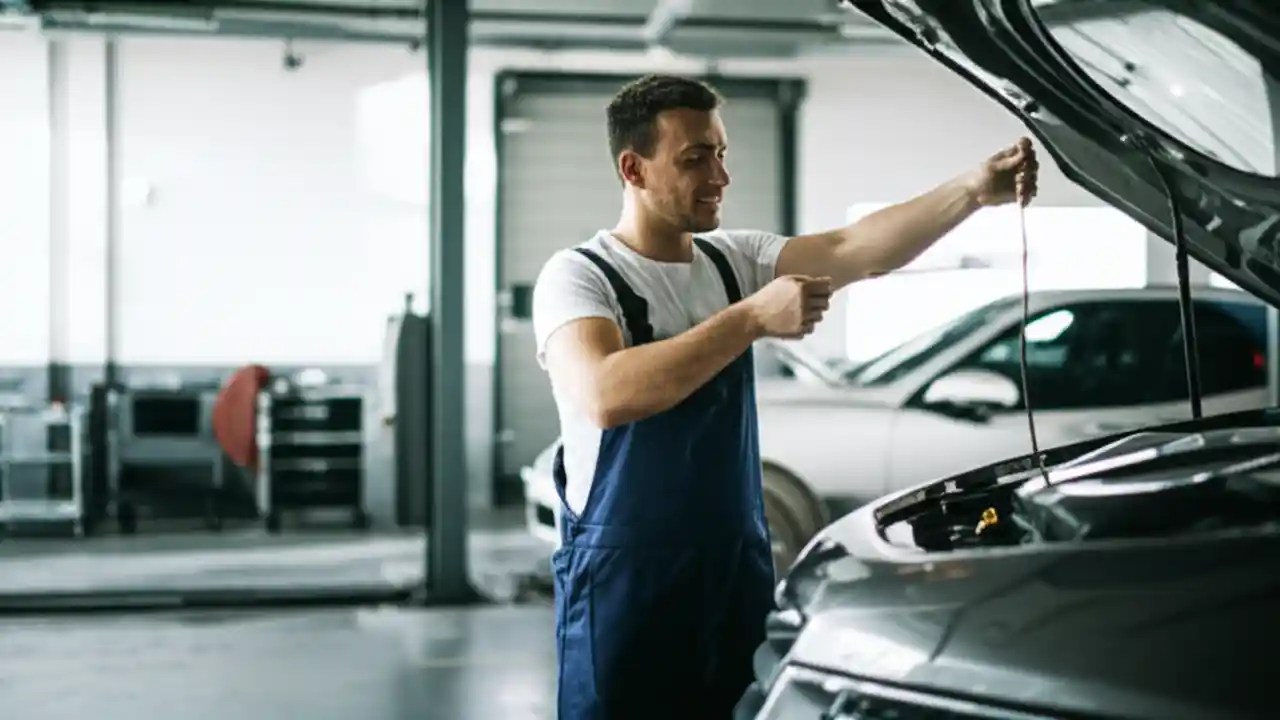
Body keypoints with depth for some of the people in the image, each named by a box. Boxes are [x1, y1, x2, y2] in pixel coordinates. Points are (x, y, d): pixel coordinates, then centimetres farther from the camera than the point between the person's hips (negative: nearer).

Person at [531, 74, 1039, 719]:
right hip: (624, 582, -6)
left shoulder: (734, 259, 8)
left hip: (738, 572, 6)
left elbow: (854, 250, -6)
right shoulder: (578, 276, -10)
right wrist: (753, 318, -28)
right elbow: (606, 395, -29)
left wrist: (973, 190, -21)